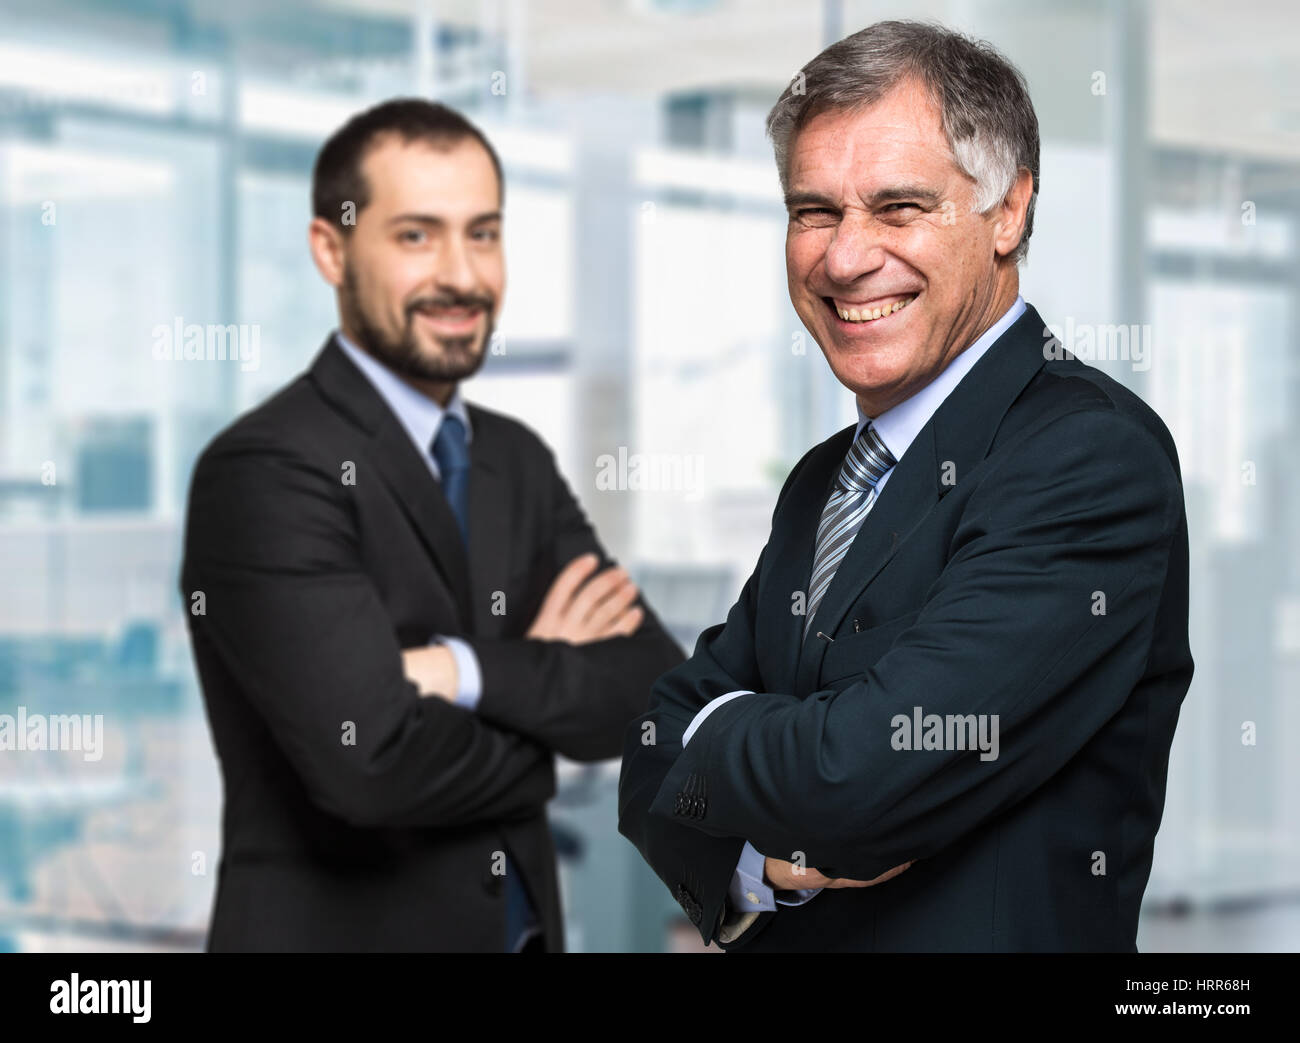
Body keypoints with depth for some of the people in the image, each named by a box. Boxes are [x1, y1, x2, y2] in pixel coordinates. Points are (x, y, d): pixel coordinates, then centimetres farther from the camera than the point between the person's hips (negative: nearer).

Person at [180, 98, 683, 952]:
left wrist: (467, 672, -20)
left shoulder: (517, 460, 6)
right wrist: (550, 682, -9)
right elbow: (372, 762, -25)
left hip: (524, 925, 7)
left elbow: (658, 695, -5)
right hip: (332, 928, -6)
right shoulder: (263, 471, -16)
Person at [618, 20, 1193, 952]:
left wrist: (717, 731, -8)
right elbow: (658, 765, 3)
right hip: (777, 938, 6)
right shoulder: (821, 481, 7)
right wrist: (759, 857, -17)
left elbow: (859, 778, -28)